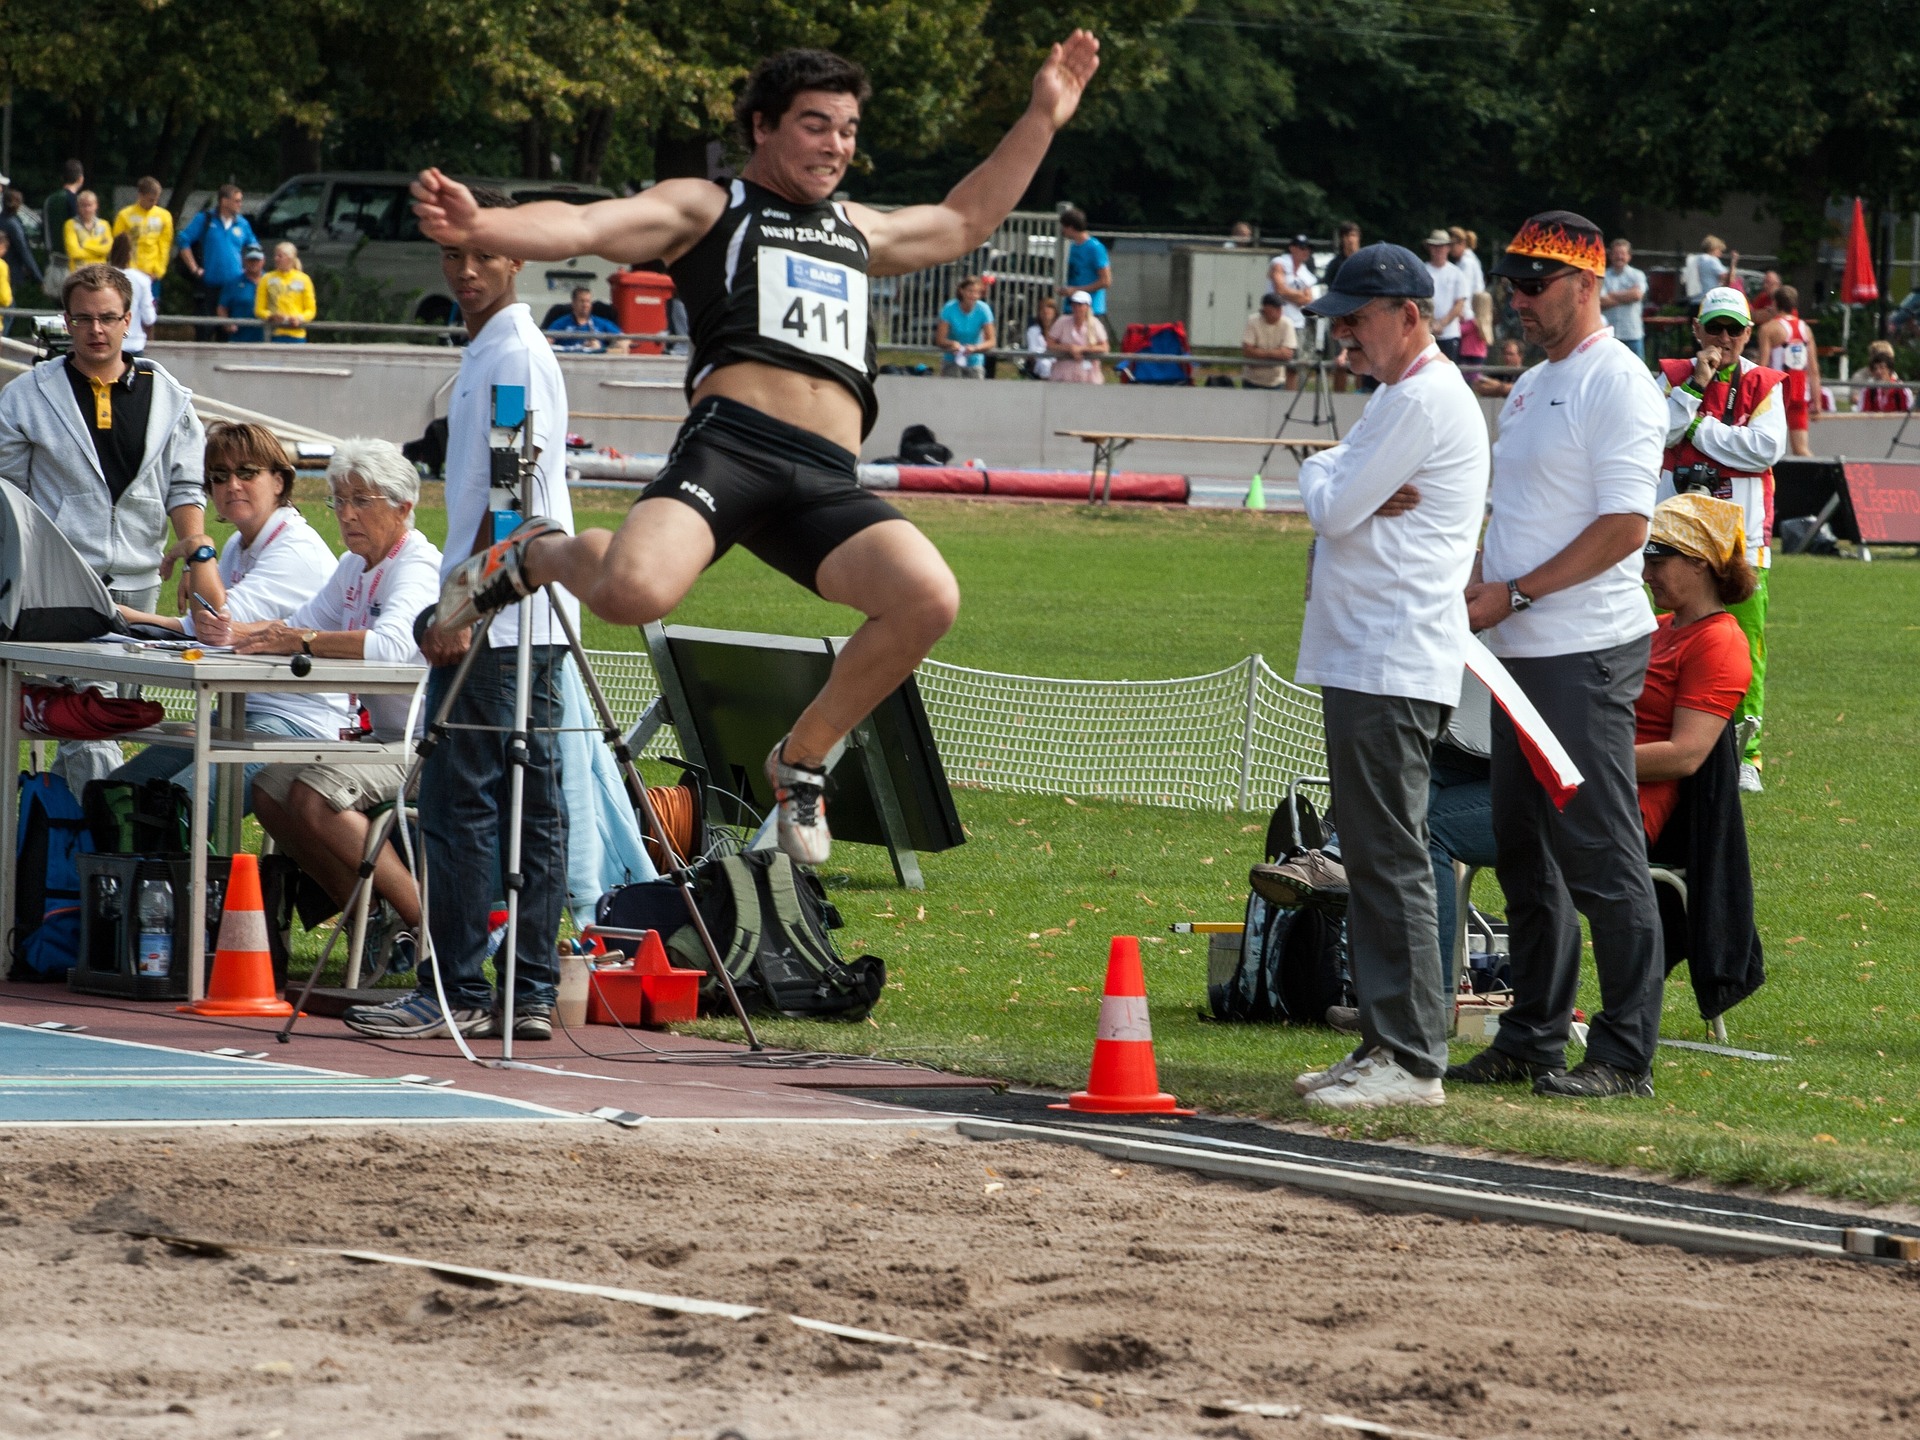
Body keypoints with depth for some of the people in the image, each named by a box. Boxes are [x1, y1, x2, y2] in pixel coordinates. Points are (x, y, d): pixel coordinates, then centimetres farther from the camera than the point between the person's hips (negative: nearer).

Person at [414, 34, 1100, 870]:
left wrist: (1043, 118, 48)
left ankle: (802, 758, 0)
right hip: (730, 445, -5)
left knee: (927, 599, -25)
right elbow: (582, 227, -1)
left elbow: (964, 221, 51)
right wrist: (482, 227, -21)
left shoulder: (857, 233, 34)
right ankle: (538, 557, 6)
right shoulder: (706, 209, 15)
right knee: (631, 593, -34)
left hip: (826, 485, 5)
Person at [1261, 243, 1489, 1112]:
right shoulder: (1401, 396, 20)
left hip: (1392, 671, -11)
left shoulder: (1424, 400, -13)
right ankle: (1384, 1048, 17)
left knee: (1389, 859, -11)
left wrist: (1325, 483, 5)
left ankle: (1412, 1061, -12)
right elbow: (1328, 497, 14)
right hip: (1364, 661, 11)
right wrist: (1358, 494, -8)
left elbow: (1331, 508, -16)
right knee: (1374, 858, 13)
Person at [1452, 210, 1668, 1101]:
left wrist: (1514, 594, -17)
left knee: (1599, 852, -9)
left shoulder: (1616, 384, -11)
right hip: (1521, 654, 10)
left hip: (1587, 652, -10)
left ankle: (1625, 1053, -7)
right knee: (1523, 851, 13)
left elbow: (1622, 526, -18)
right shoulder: (1531, 387, 18)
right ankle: (1533, 1037, 20)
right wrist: (1474, 588, 5)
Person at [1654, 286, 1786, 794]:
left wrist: (1697, 428, -8)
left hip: (1742, 536, -1)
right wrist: (1695, 387, -12)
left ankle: (1746, 756, 1)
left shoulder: (1762, 385, 4)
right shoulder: (1674, 377, 7)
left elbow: (1767, 448, -11)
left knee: (1746, 647, -4)